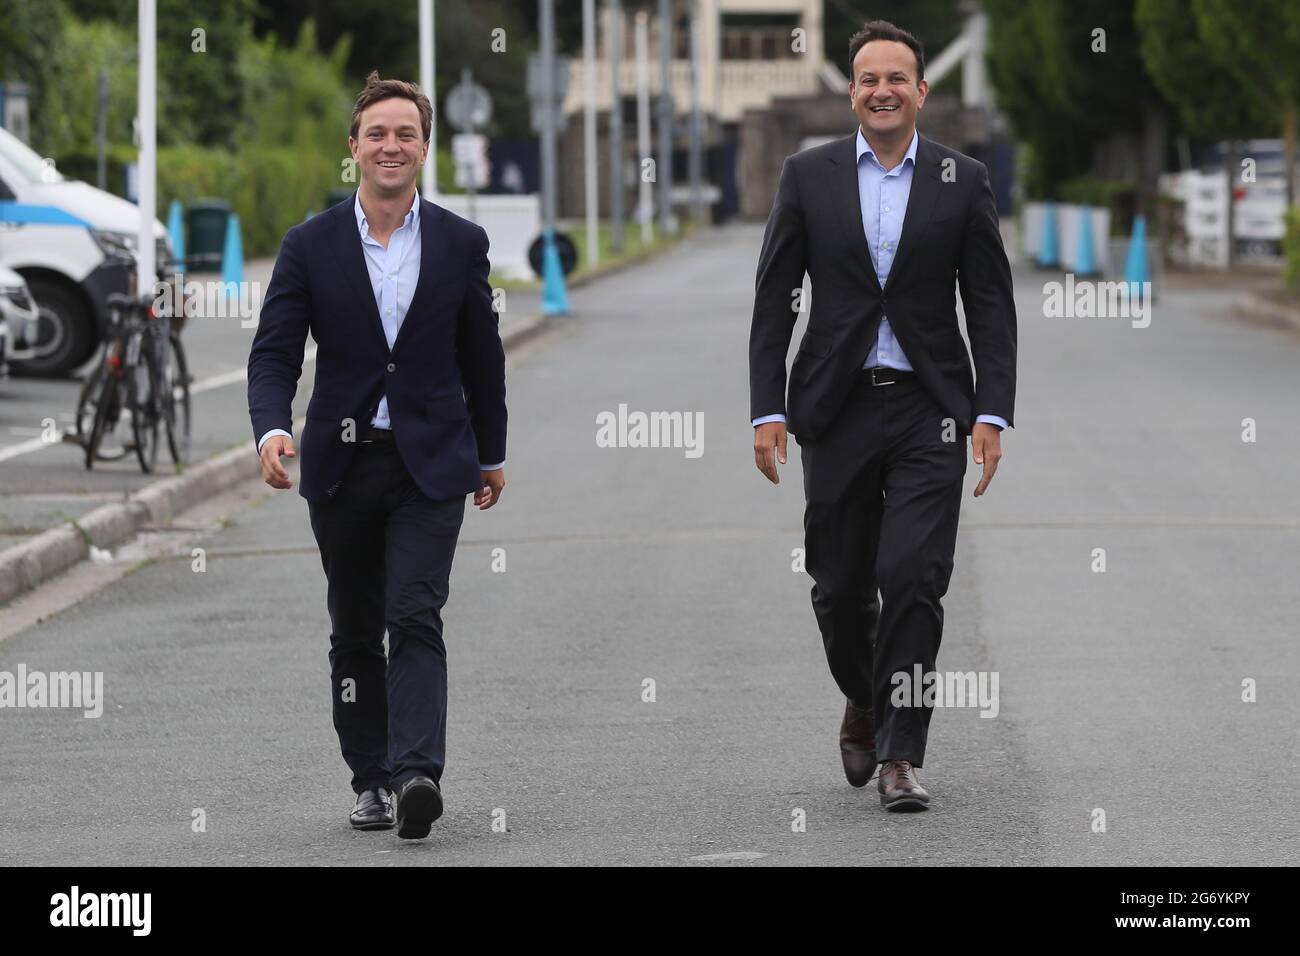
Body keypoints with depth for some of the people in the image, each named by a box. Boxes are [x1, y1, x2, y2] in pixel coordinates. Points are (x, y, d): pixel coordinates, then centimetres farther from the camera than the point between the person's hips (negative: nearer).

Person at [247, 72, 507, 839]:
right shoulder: (311, 246, 0)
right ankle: (372, 781, 17)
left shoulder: (461, 243, 2)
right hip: (342, 463, 2)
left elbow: (481, 358, 12)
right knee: (354, 631, 8)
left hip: (431, 465, -1)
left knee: (415, 618, -15)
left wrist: (492, 454, 19)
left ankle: (418, 775, -26)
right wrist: (273, 431, -22)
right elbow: (274, 353, -3)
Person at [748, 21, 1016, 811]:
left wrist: (992, 414, -6)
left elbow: (991, 306, 3)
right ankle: (863, 703, 35)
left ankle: (900, 755, -5)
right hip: (839, 410, 1)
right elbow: (774, 300, 5)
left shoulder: (962, 181, 4)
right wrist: (769, 410, -3)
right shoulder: (809, 176, 5)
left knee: (914, 581, -10)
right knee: (840, 587, 7)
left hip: (929, 411, -1)